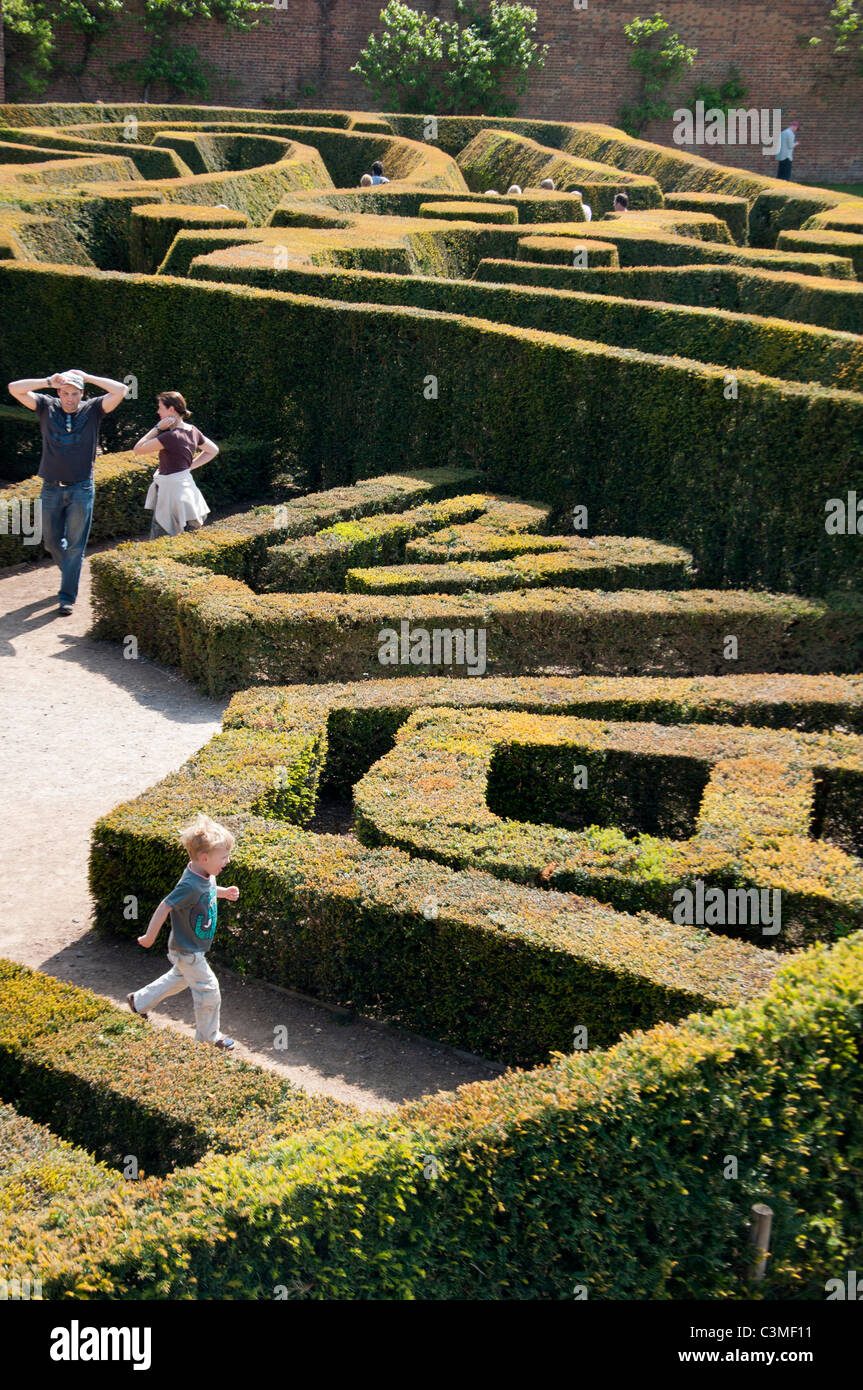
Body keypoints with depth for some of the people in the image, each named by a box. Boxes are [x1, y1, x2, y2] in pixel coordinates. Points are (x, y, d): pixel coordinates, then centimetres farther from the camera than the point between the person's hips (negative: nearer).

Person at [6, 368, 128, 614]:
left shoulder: (92, 409, 0)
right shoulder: (47, 407, 3)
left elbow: (120, 390, -12)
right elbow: (15, 388, -4)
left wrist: (87, 377, -7)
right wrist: (48, 382, -9)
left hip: (81, 489, -2)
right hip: (51, 489, 2)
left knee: (75, 546, -1)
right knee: (51, 542, 12)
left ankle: (67, 597, 3)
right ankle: (70, 573, 38)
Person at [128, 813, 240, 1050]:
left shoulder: (206, 875, -7)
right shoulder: (189, 886, -35)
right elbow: (165, 907, -29)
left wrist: (223, 892, 2)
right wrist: (149, 937, -19)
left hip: (192, 948, 10)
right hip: (187, 951, -10)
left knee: (179, 978, 30)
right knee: (208, 991, 3)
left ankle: (139, 1001, 48)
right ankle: (209, 1037, 23)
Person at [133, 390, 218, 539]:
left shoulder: (171, 436, -21)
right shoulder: (192, 431, 5)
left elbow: (138, 448, -14)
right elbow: (213, 450, 20)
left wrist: (157, 428, -12)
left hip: (171, 491, -9)